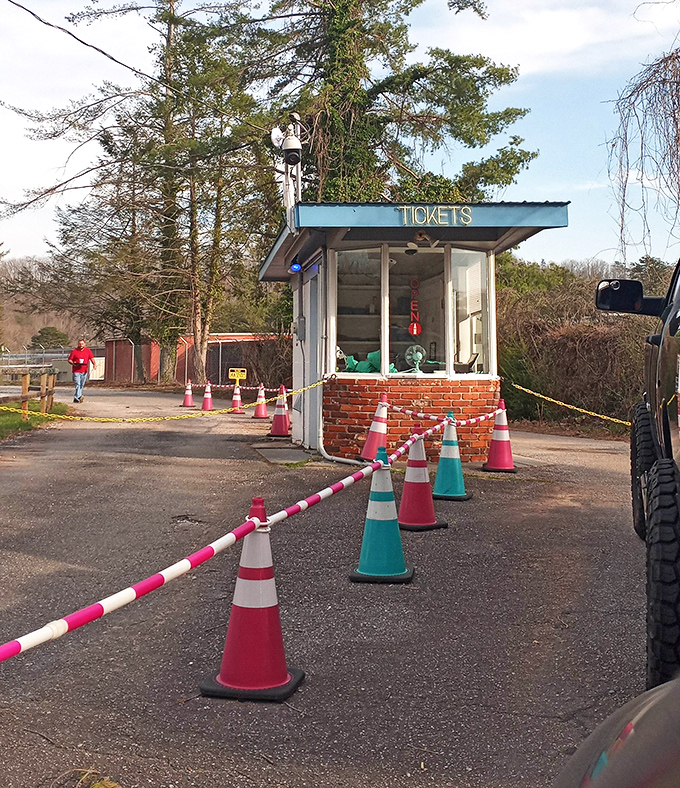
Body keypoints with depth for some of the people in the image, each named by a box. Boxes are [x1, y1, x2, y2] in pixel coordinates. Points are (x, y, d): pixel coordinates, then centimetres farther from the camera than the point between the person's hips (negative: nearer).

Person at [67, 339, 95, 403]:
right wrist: (73, 363, -16)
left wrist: (94, 364, -13)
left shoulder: (88, 351, 10)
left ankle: (76, 398, 17)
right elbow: (69, 360, 4)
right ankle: (79, 396, -21)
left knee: (82, 385, 8)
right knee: (78, 384, -14)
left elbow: (92, 358, 5)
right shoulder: (74, 351, 2)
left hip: (84, 371, 3)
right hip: (76, 371, -3)